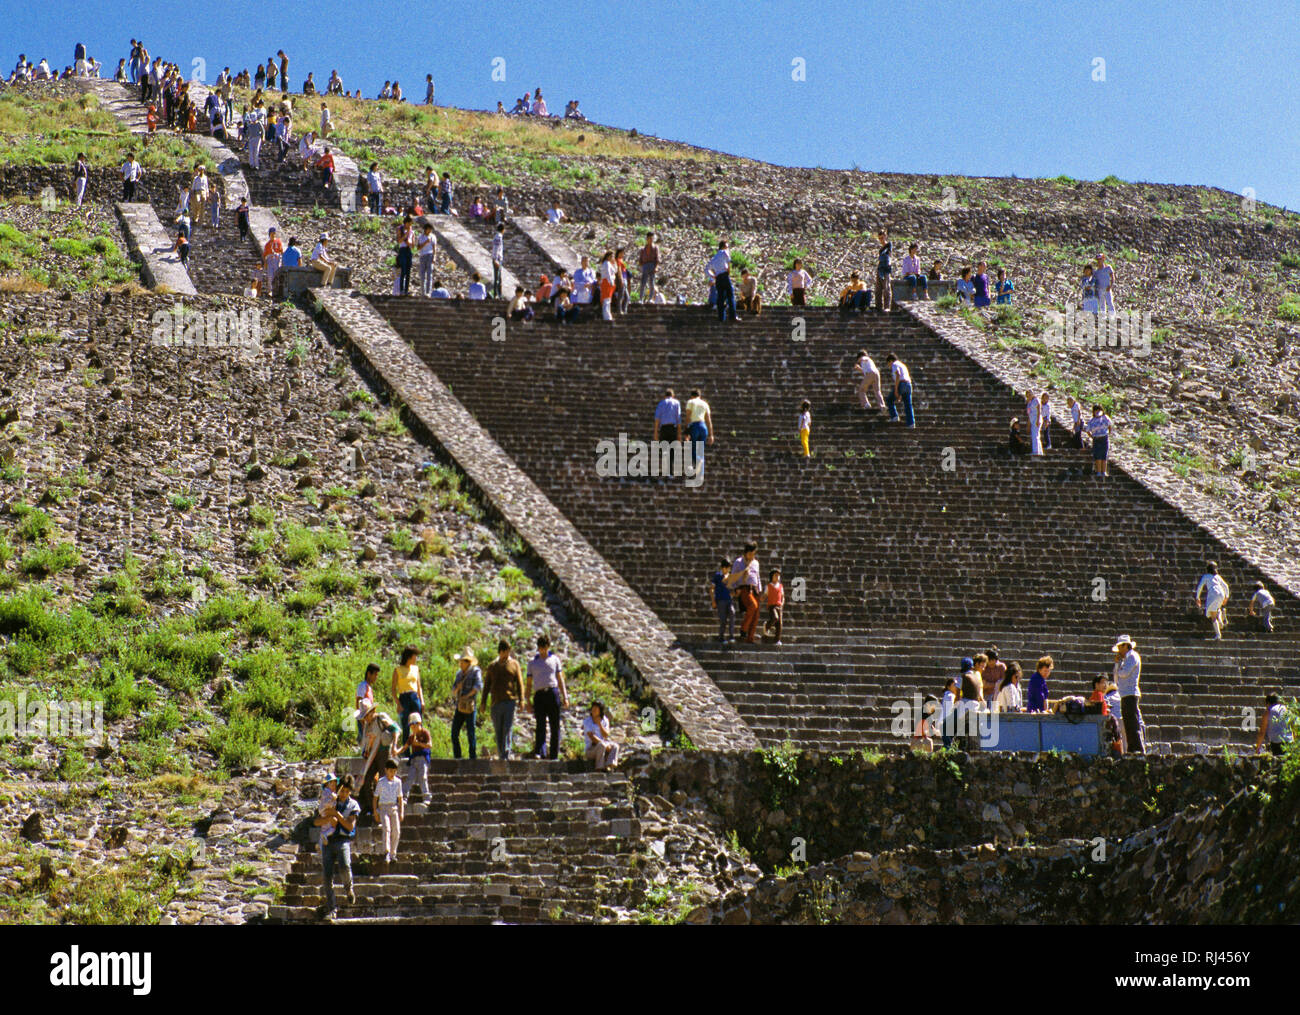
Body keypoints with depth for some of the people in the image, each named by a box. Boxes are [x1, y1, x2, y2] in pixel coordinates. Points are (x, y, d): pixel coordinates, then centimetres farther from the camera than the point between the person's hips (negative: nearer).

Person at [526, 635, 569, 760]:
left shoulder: (554, 659, 16)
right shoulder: (532, 662, 15)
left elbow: (560, 680, 16)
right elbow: (529, 684, 15)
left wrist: (565, 697, 7)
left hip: (553, 692, 1)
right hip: (539, 694, -1)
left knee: (555, 726, -2)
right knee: (540, 725, -12)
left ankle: (554, 755, 0)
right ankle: (540, 753, -24)